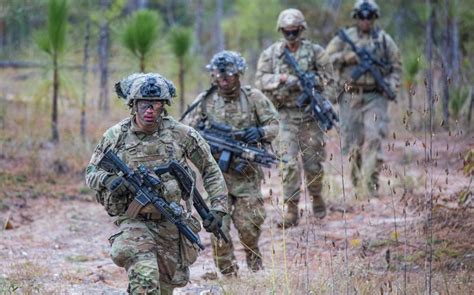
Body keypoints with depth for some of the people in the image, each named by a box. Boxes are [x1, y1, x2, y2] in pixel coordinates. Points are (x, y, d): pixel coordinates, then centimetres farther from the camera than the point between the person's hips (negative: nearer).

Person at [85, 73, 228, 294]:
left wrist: (218, 208, -3)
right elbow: (91, 172, 6)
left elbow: (210, 170, 5)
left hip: (171, 224, 2)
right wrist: (108, 179, -17)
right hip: (134, 222, -2)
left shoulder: (181, 134, -5)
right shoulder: (116, 136, -5)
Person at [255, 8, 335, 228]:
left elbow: (327, 78, 0)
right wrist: (283, 78, -16)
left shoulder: (315, 52, 1)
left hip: (310, 113, 0)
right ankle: (292, 210, -7)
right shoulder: (271, 53, 4)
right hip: (286, 116, 0)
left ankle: (316, 196, 33)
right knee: (289, 164, -8)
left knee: (314, 163, 7)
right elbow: (260, 80, -1)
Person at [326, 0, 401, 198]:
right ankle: (356, 176, 20)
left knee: (374, 137, -14)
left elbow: (396, 66, 13)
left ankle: (371, 181, -15)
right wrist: (345, 57, -12)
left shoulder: (384, 40, 8)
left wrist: (392, 86, -3)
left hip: (375, 97, -1)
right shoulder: (344, 38, 7)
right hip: (350, 97, 1)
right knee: (352, 141, 3)